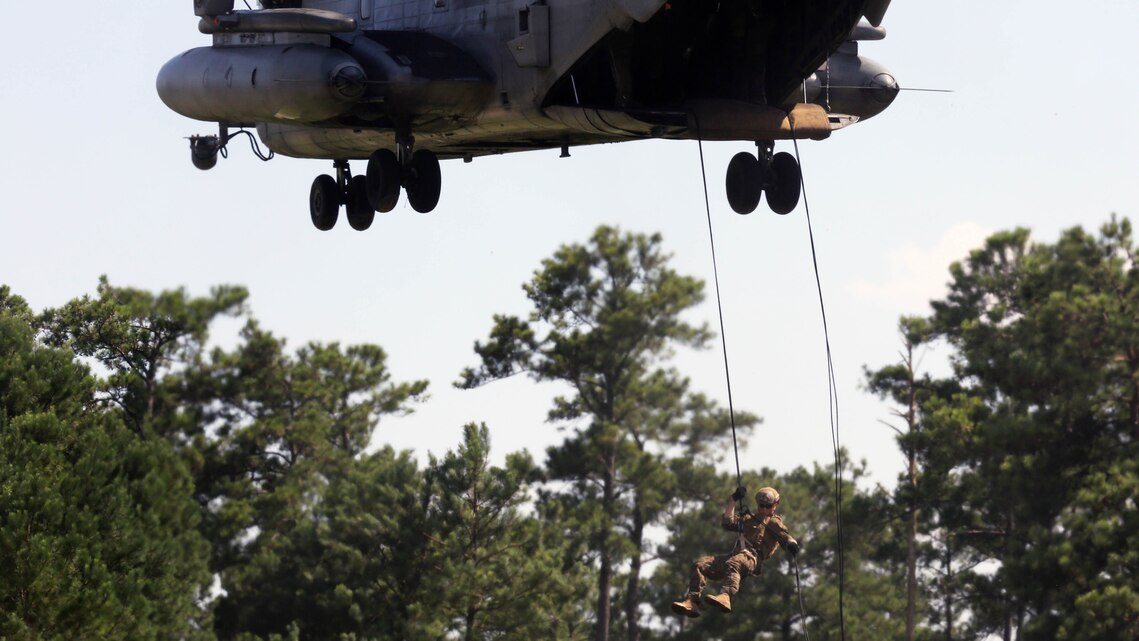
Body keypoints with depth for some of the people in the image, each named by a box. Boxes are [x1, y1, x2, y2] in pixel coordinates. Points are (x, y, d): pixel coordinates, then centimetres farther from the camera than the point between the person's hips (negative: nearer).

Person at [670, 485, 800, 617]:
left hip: (753, 557, -7)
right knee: (699, 564, -14)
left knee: (732, 564, -42)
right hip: (735, 554, 7)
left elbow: (784, 536, 0)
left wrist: (791, 544, -23)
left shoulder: (774, 522, 19)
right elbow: (727, 522, 26)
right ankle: (692, 601, -30)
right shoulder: (749, 519, 36)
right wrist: (734, 499, 23)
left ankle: (725, 596, -68)